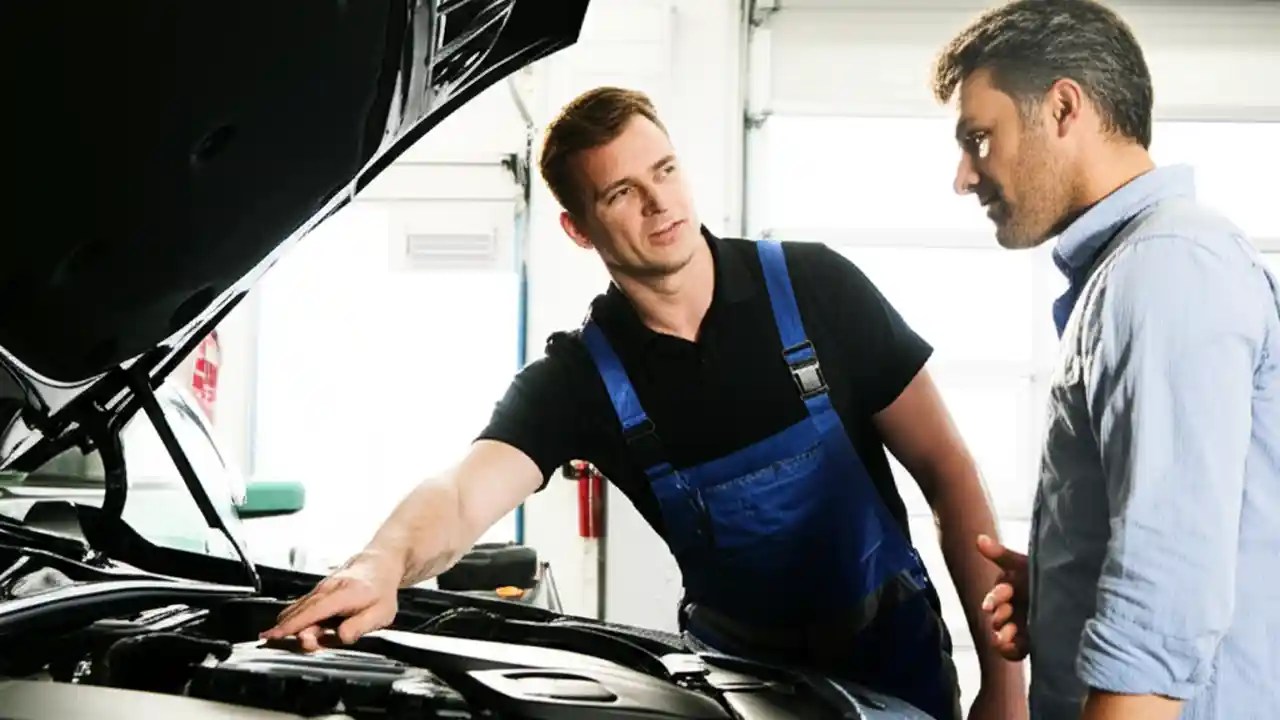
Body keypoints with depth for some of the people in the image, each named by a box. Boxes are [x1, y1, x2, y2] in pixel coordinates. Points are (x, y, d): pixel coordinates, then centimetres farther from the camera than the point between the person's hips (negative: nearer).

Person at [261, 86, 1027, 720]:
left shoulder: (817, 287, -13)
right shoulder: (578, 376, -11)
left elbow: (949, 470, -9)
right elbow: (462, 493, -27)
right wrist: (385, 563, -51)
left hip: (893, 657, -1)